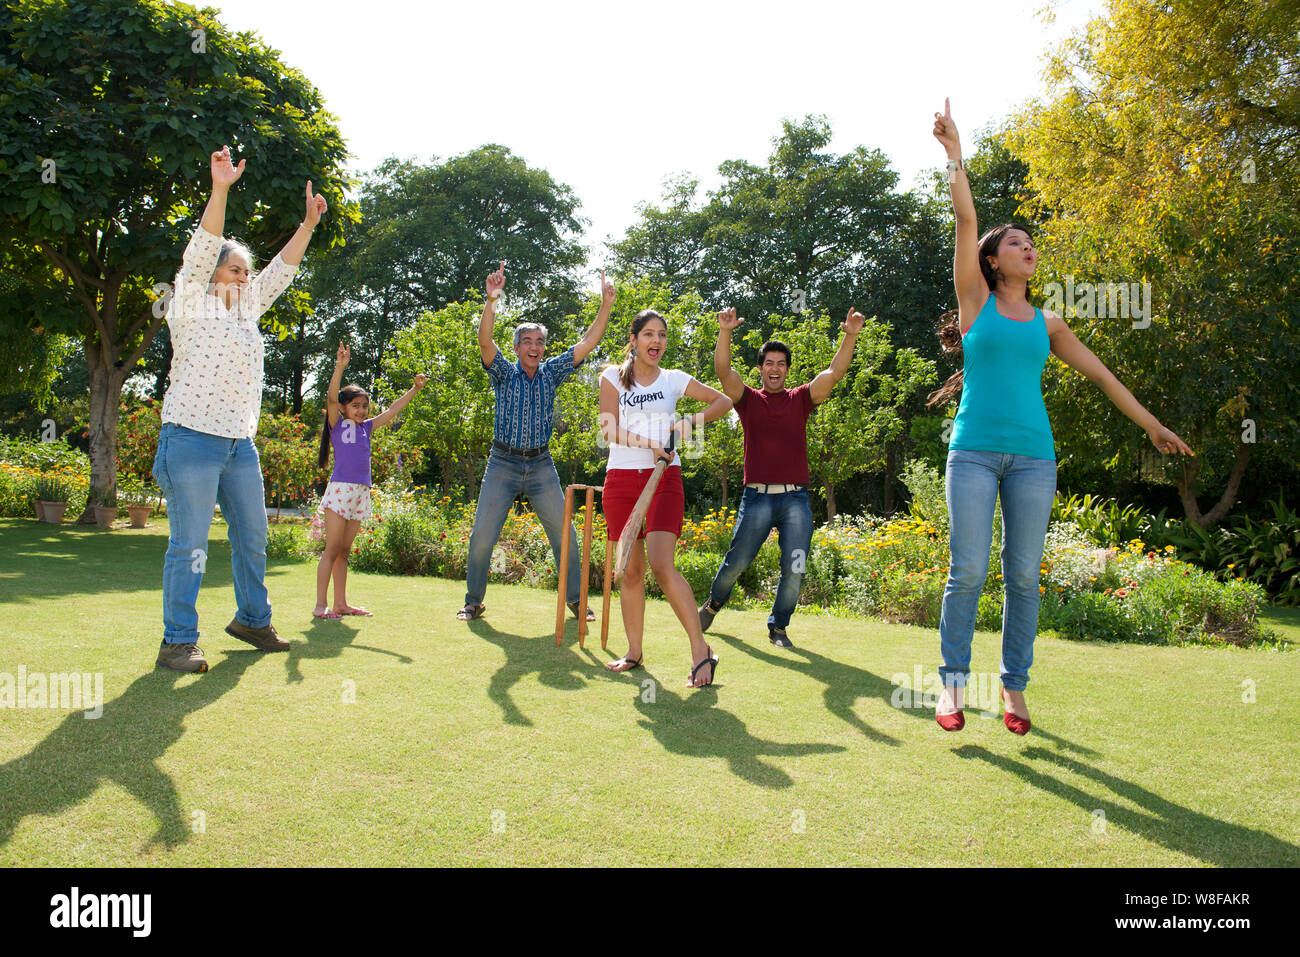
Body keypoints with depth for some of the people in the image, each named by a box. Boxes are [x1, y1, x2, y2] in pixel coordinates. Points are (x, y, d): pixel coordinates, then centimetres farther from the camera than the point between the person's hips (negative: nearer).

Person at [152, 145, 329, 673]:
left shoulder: (247, 308, 16)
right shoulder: (192, 304, -1)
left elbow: (279, 272, 18)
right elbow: (200, 253, -14)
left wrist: (308, 225, 11)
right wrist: (219, 190, -24)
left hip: (240, 442, 7)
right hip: (193, 437, -7)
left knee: (252, 539, 13)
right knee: (189, 545, -5)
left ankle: (252, 620, 28)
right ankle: (178, 641, 2)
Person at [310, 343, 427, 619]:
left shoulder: (366, 427, 17)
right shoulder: (337, 425, 2)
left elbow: (392, 410, 22)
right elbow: (331, 397, -12)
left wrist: (415, 389, 23)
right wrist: (340, 367, -22)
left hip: (361, 493, 6)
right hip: (340, 489, -6)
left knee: (344, 551, 10)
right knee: (332, 549, -6)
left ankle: (340, 603, 14)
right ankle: (320, 605, -4)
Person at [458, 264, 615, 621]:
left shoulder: (551, 373, 7)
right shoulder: (504, 373, 0)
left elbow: (586, 344, 0)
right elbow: (485, 342, -18)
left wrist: (606, 306, -11)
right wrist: (492, 301, -34)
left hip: (541, 465, 2)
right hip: (503, 464, -2)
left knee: (565, 535, 0)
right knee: (482, 536, -4)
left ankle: (575, 598, 13)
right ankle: (473, 602, 11)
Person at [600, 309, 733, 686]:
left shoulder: (674, 379, 8)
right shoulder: (613, 377, 7)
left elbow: (724, 401, 15)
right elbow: (609, 428, -4)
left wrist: (692, 421, -1)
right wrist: (649, 444, -17)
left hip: (664, 478, -2)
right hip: (621, 479, 2)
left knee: (662, 565, -17)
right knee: (630, 571, 4)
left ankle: (701, 651, -14)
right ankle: (634, 651, 17)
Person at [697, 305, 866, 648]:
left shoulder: (800, 399, 12)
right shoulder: (748, 399, 8)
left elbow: (834, 372, 1)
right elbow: (723, 370, -7)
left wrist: (851, 337, -12)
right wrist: (725, 333, -23)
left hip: (796, 499, 2)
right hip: (757, 497, -2)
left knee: (794, 569, -2)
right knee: (737, 561, 3)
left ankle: (778, 626, 16)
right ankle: (713, 604, 31)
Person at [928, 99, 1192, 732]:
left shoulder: (1046, 324, 17)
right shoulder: (976, 300, 9)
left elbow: (1100, 374, 21)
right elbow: (966, 220, 2)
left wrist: (1152, 425, 22)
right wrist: (955, 154, 2)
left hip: (1032, 457, 3)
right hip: (974, 452, -3)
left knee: (1023, 575, 2)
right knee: (967, 571, -7)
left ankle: (1014, 686, 11)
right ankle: (953, 683, 3)